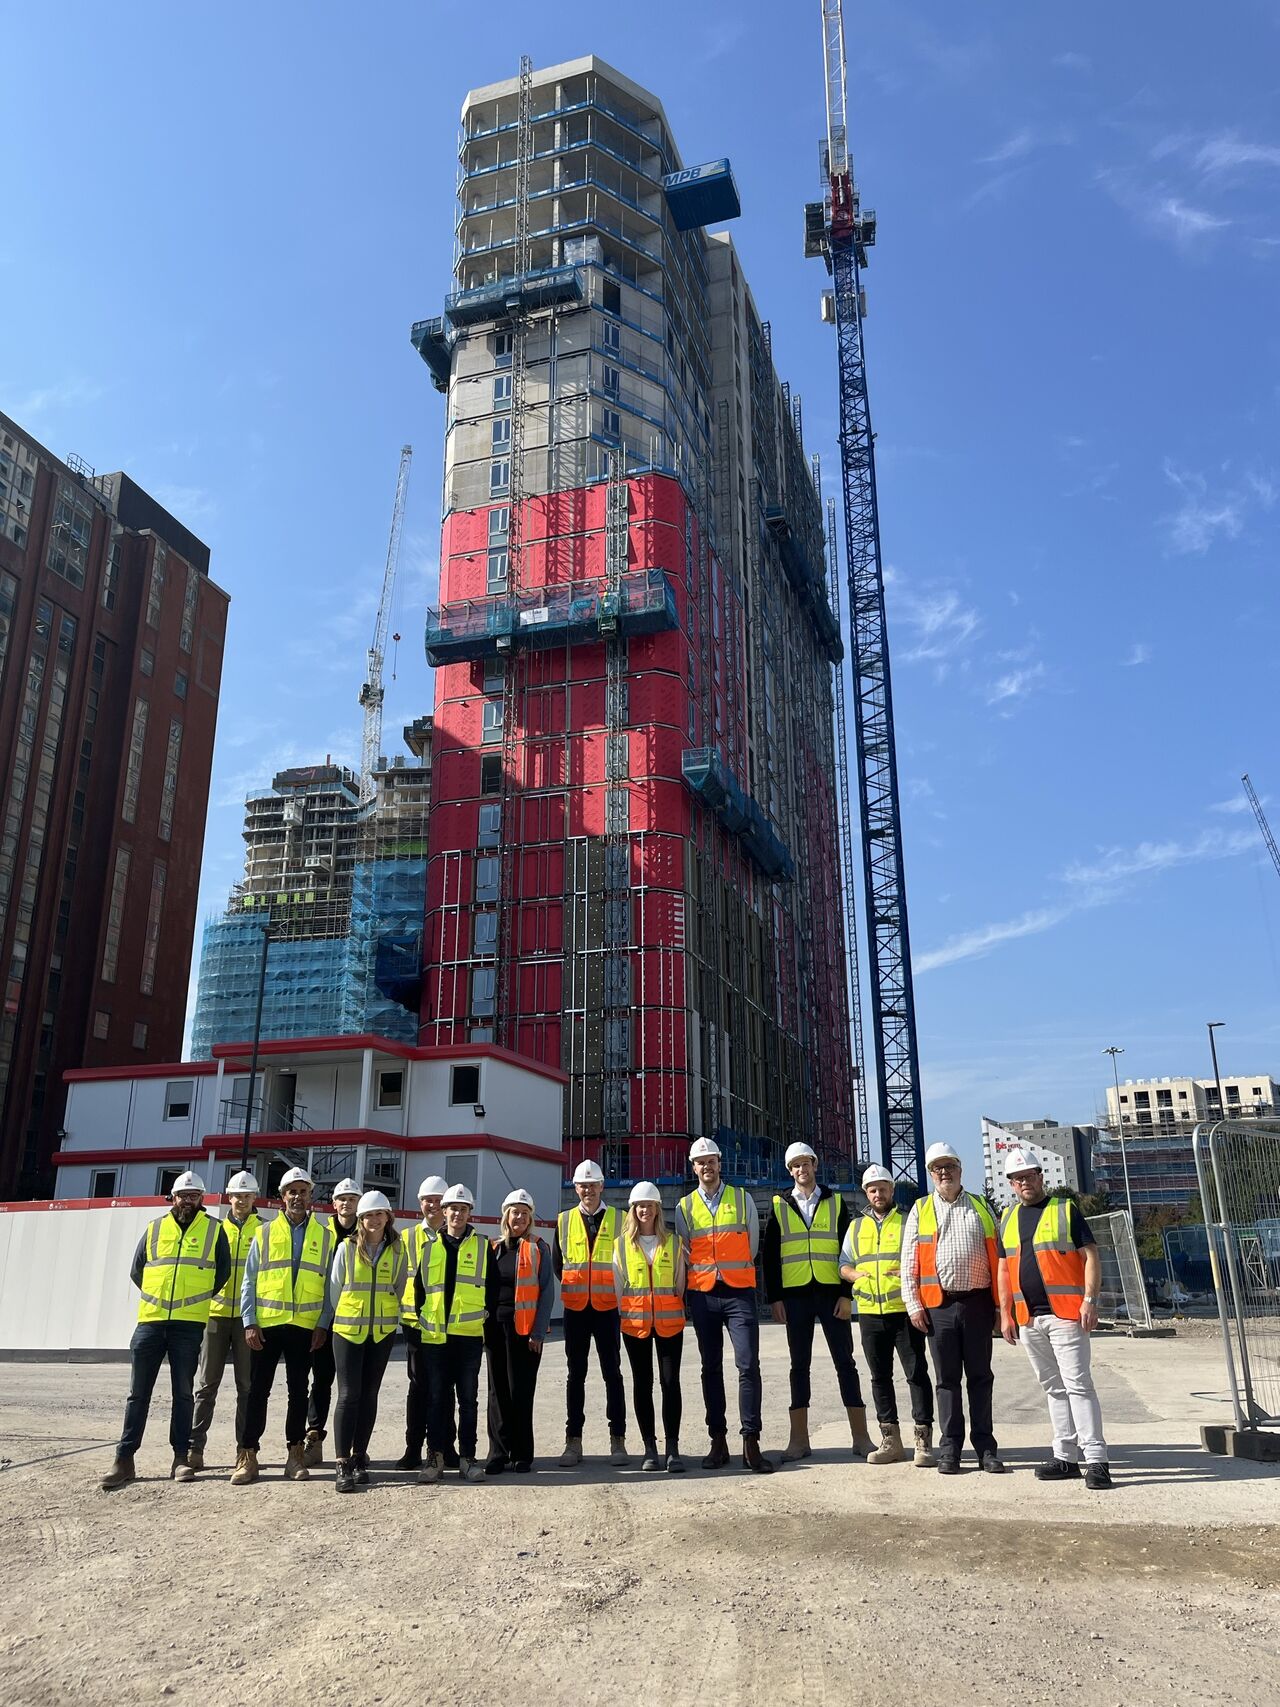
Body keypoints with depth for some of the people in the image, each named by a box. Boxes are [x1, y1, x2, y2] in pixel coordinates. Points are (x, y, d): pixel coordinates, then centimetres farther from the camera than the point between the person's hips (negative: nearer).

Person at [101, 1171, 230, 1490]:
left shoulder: (214, 1230, 5)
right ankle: (124, 1460, 8)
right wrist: (159, 1298, 13)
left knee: (183, 1392, 3)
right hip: (150, 1321, 2)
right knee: (138, 1392, 3)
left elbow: (223, 1272, 10)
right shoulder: (155, 1229, 10)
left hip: (189, 1324, -2)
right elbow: (136, 1271, 17)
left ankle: (181, 1458, 9)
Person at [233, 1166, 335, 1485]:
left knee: (298, 1390, 7)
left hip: (305, 1326, 0)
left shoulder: (325, 1236, 6)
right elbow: (249, 1282, 4)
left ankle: (295, 1453, 16)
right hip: (266, 1325, 0)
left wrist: (323, 1324, -3)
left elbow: (330, 1285, 5)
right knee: (258, 1389, 3)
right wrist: (249, 1322, -5)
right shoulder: (264, 1234, 6)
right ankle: (248, 1455, 11)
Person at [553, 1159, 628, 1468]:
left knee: (612, 1373, 3)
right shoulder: (564, 1221, 6)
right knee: (575, 1375, 7)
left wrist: (618, 1289, 1)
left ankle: (618, 1439, 10)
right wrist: (571, 1287, 7)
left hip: (608, 1307, -2)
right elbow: (557, 1262, 14)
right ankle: (573, 1440, 13)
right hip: (575, 1308, 2)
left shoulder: (619, 1220, 2)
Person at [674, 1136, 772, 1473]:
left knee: (748, 1364, -11)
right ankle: (718, 1442, 14)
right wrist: (687, 1292, 8)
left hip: (739, 1292, -2)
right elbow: (682, 1253, 12)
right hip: (702, 1294, 2)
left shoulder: (742, 1198, 6)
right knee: (711, 1368, 7)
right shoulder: (684, 1207, 8)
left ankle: (751, 1443, -7)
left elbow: (752, 1243, 12)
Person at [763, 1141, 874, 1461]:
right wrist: (774, 1298, -1)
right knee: (799, 1365, 6)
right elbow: (769, 1255, 6)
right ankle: (799, 1439, 11)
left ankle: (861, 1437, 8)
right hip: (795, 1294, 1)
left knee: (845, 1363, 2)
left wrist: (847, 1294, -4)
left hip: (832, 1293, 0)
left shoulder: (835, 1202, 8)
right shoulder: (780, 1206, 8)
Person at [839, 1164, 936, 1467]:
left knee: (917, 1373, -4)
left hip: (905, 1311, -4)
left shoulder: (909, 1222, 4)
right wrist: (856, 1275, -3)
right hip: (870, 1313, 4)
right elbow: (844, 1264, 18)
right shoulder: (856, 1226, 15)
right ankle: (890, 1440, 17)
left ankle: (923, 1440, 2)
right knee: (880, 1377, 9)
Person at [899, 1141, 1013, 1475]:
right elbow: (909, 1262, 6)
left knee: (980, 1376, 6)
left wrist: (1001, 1303, 4)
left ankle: (985, 1447, 14)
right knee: (947, 1378, 5)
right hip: (939, 1306, -1)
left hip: (978, 1302, 1)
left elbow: (997, 1256, 10)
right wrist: (913, 1304, -2)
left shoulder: (980, 1207, 11)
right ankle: (949, 1448, 12)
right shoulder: (920, 1210, 8)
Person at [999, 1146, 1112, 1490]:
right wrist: (1006, 1314, 13)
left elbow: (1091, 1257, -4)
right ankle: (1066, 1457, 16)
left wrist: (1090, 1301, -13)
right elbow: (1004, 1269, 18)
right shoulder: (1008, 1219, 14)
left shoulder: (1065, 1209, 0)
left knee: (1077, 1384, -9)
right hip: (1028, 1319, 5)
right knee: (1053, 1388, 10)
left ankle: (1096, 1459, -6)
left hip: (1065, 1314, -5)